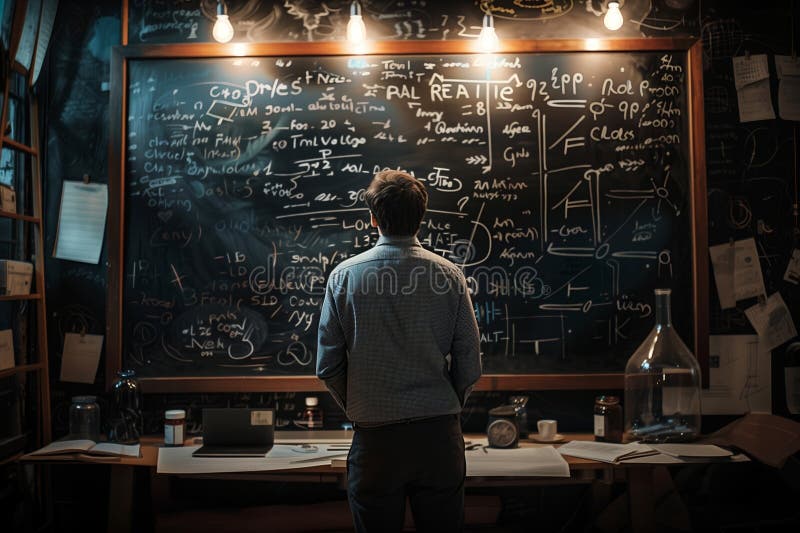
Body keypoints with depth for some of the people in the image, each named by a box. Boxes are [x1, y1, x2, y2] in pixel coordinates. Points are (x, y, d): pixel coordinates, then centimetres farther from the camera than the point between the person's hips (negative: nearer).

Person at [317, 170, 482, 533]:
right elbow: (470, 366, -2)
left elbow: (327, 366, -2)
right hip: (440, 435, 1)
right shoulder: (449, 274, -4)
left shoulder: (344, 275, -5)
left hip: (375, 438, -1)